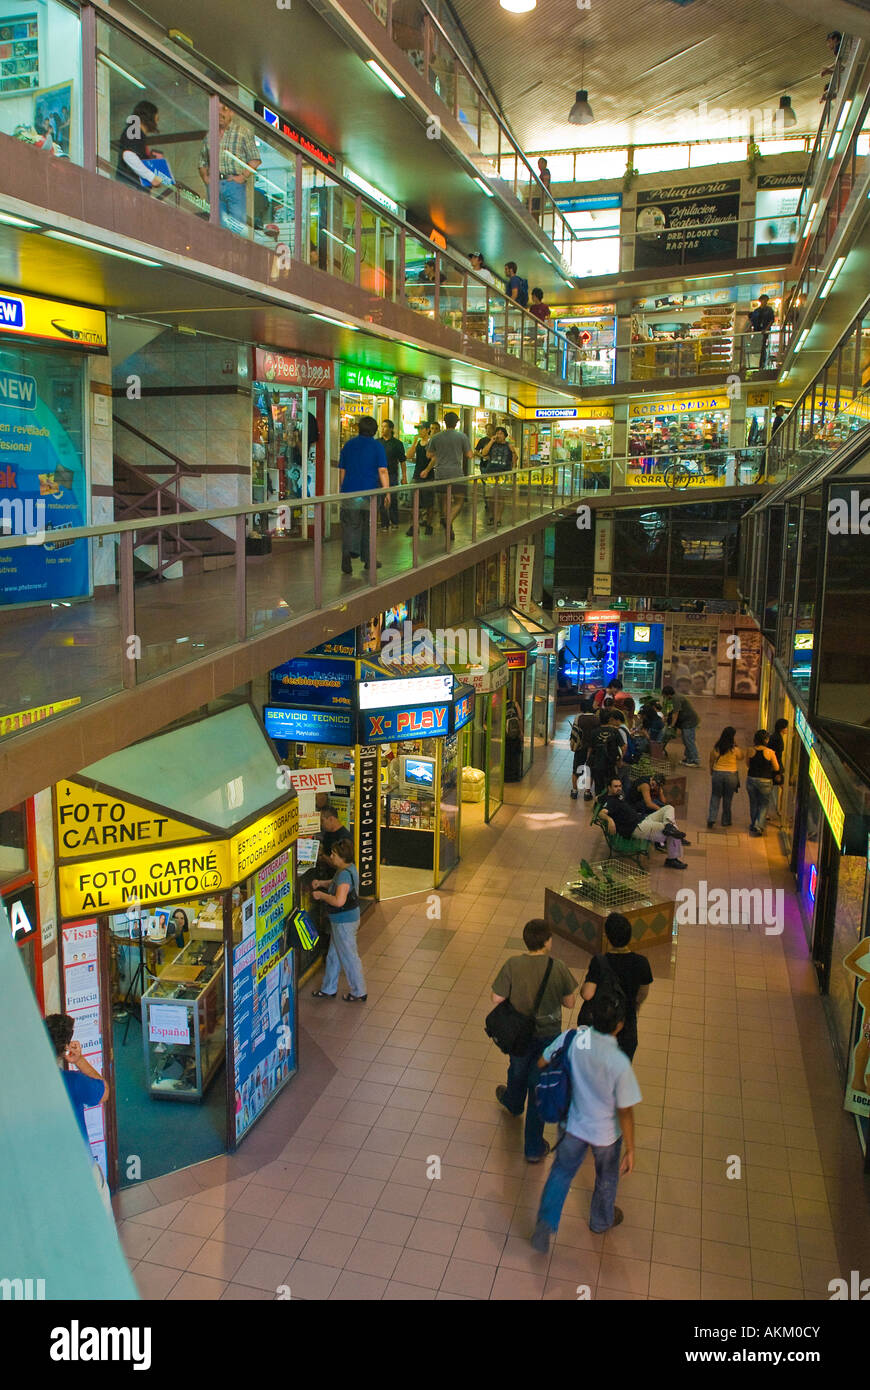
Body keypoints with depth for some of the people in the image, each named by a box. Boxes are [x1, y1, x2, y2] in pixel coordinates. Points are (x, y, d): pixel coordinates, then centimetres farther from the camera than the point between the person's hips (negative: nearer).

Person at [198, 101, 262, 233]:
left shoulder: (244, 133, 7)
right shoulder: (209, 136, 19)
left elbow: (255, 160, 1)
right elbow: (202, 162, 23)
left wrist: (243, 177, -10)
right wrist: (205, 177, 5)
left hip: (234, 184, -4)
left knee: (239, 225, -11)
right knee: (218, 224, 1)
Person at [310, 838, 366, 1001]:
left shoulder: (345, 874, -27)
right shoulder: (349, 868, 4)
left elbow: (339, 901, -33)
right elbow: (338, 885, 23)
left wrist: (321, 895, -19)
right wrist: (322, 883, 7)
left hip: (344, 922, -10)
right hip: (340, 920, 10)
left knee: (349, 957, 5)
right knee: (333, 955, 21)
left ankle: (359, 993, 18)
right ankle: (328, 989, 34)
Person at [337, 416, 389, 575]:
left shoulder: (349, 445, 8)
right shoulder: (377, 446, -2)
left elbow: (342, 470, 12)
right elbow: (383, 471, -9)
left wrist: (343, 488, 23)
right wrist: (387, 491, -4)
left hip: (349, 492, 1)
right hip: (370, 492, -1)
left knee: (350, 526, -1)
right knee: (369, 526, 12)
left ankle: (347, 553, -25)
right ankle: (368, 559, 21)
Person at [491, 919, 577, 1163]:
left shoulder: (512, 965, -21)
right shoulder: (558, 968, -21)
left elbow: (497, 999, -15)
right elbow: (569, 1003, -9)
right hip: (549, 1035, -1)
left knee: (518, 1070, 31)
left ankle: (513, 1103, 63)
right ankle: (533, 1147, 23)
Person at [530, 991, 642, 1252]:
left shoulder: (571, 1039, -24)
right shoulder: (619, 1063, -35)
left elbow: (542, 1063, -7)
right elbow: (625, 1112, -24)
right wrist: (630, 1150, -11)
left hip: (572, 1124, 2)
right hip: (606, 1133, -2)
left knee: (562, 1171, 26)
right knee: (607, 1178, 28)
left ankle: (546, 1222, 16)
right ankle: (602, 1221, 51)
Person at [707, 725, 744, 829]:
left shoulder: (715, 747, -7)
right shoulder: (735, 749, -14)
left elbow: (711, 761, 5)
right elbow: (741, 758, 6)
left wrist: (711, 772, 19)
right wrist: (737, 747, 6)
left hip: (717, 773, 1)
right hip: (731, 774, -1)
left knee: (715, 797, 11)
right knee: (727, 799, 11)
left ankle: (711, 820, -1)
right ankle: (725, 822, 20)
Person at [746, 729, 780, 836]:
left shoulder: (751, 751, -4)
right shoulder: (770, 752, -11)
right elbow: (776, 768, -4)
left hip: (751, 779, 3)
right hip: (765, 781, -3)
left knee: (753, 803, 18)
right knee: (764, 804, 10)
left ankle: (753, 825, 29)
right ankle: (758, 826, -1)